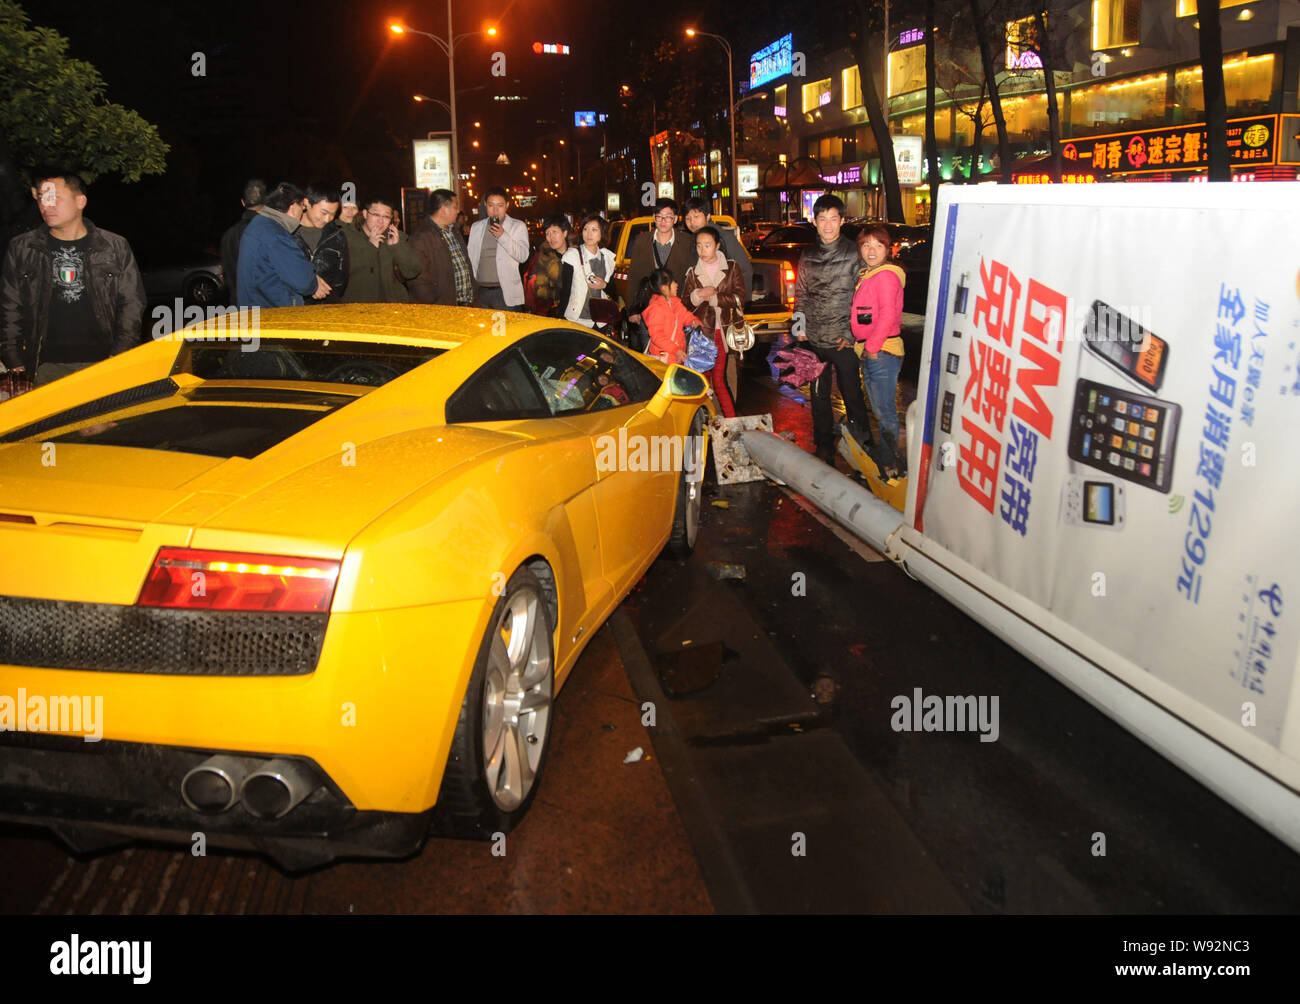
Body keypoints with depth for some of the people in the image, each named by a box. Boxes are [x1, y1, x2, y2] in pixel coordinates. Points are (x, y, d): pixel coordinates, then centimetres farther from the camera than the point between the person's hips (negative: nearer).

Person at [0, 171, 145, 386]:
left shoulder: (116, 248, 8)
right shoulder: (21, 249, 10)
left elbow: (132, 304, 7)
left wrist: (119, 360, -2)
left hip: (101, 363, -1)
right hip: (47, 367, 1)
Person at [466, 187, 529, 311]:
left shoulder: (518, 226, 4)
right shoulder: (476, 227, 15)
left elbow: (523, 256, -7)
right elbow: (471, 258, 17)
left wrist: (503, 236, -18)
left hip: (506, 292, -3)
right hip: (481, 291, 3)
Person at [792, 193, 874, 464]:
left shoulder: (854, 254, -5)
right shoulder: (808, 256, 9)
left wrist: (852, 334, -10)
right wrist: (799, 326, 8)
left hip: (843, 340, -4)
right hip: (814, 340, 4)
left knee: (852, 394, 2)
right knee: (819, 396, 12)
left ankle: (864, 446, 16)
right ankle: (824, 447, 25)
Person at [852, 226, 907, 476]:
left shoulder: (886, 276, -14)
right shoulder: (866, 275, 16)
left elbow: (887, 315, -23)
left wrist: (873, 346, -20)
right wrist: (854, 338, 13)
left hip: (883, 352, -10)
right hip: (869, 352, 10)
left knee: (885, 411, -5)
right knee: (879, 410, 17)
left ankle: (891, 464, 4)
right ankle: (890, 460, 26)